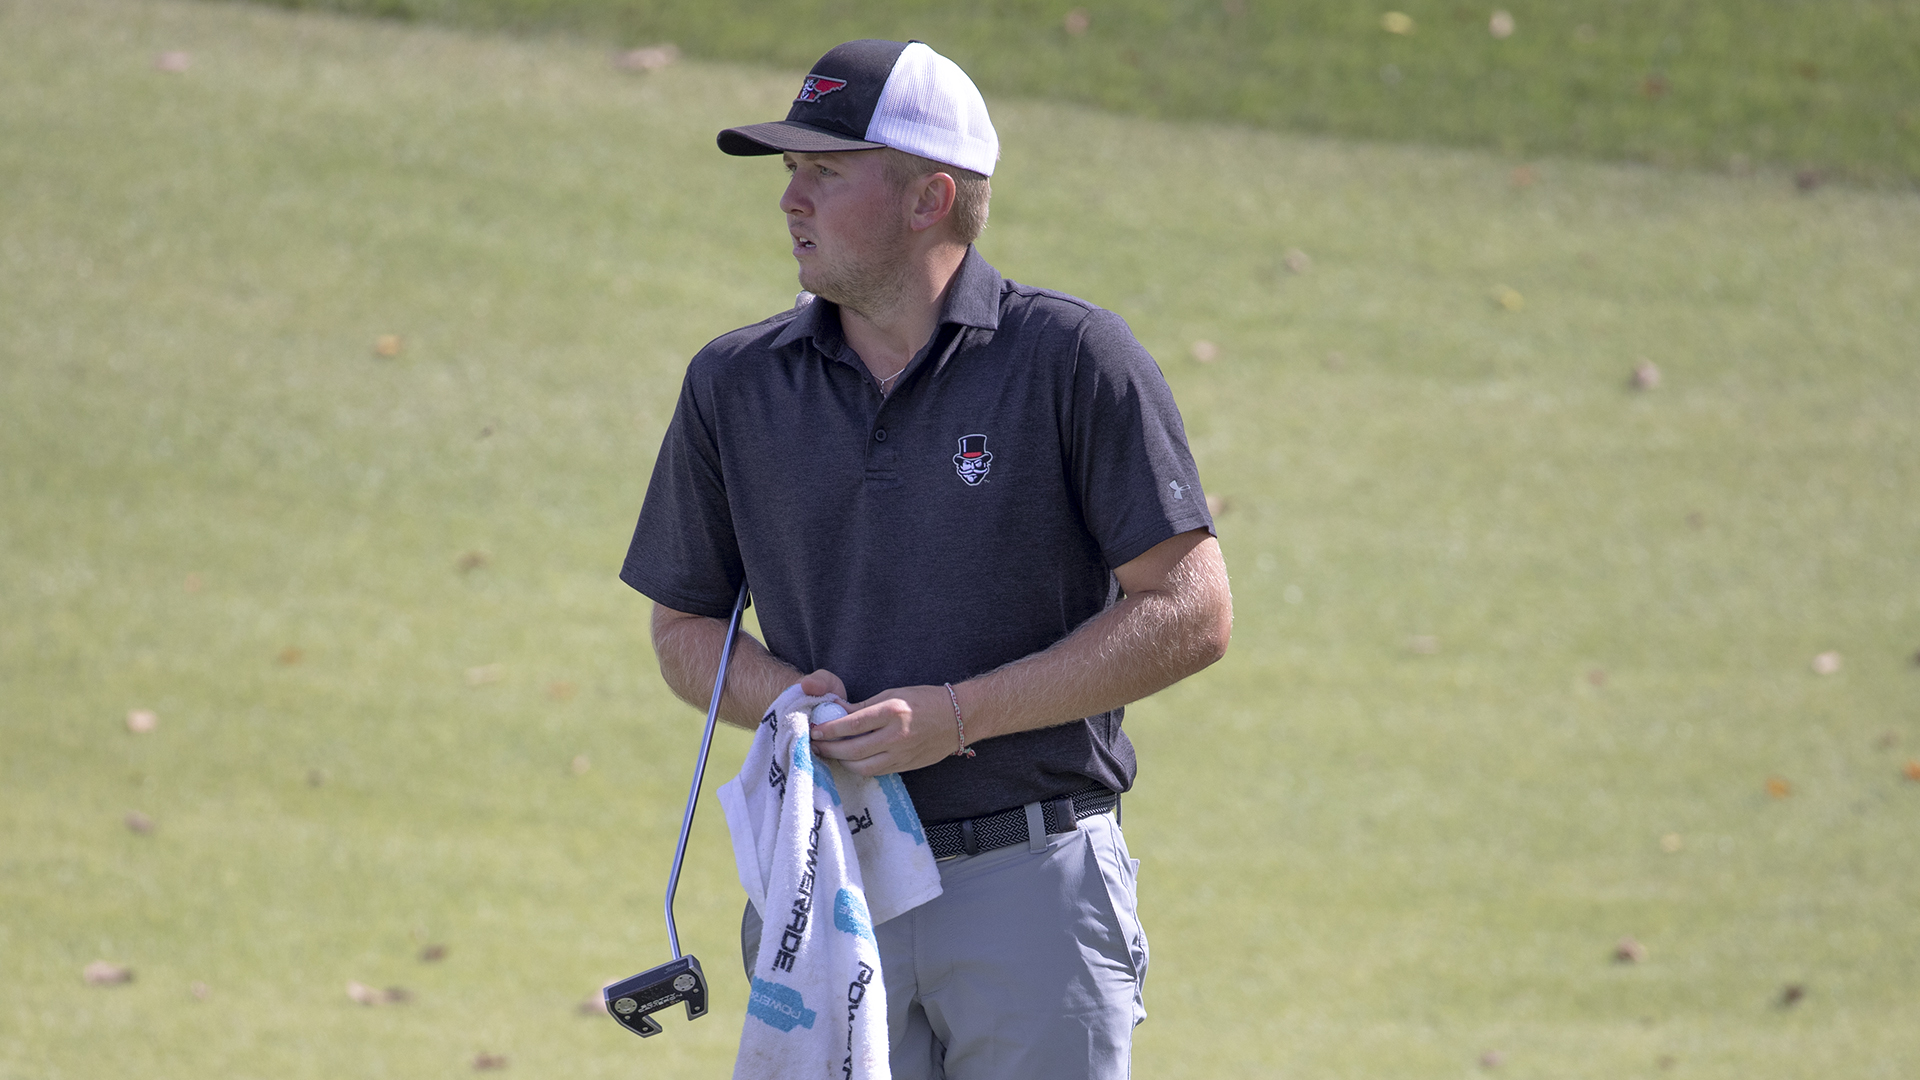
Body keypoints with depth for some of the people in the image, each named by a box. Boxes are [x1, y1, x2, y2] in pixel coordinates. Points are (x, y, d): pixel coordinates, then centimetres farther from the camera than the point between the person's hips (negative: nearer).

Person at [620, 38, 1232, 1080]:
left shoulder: (1075, 359, -4)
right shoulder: (735, 384, 8)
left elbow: (1190, 613, -8)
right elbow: (684, 626, 16)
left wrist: (958, 714, -14)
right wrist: (787, 700, -7)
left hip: (1034, 884, -3)